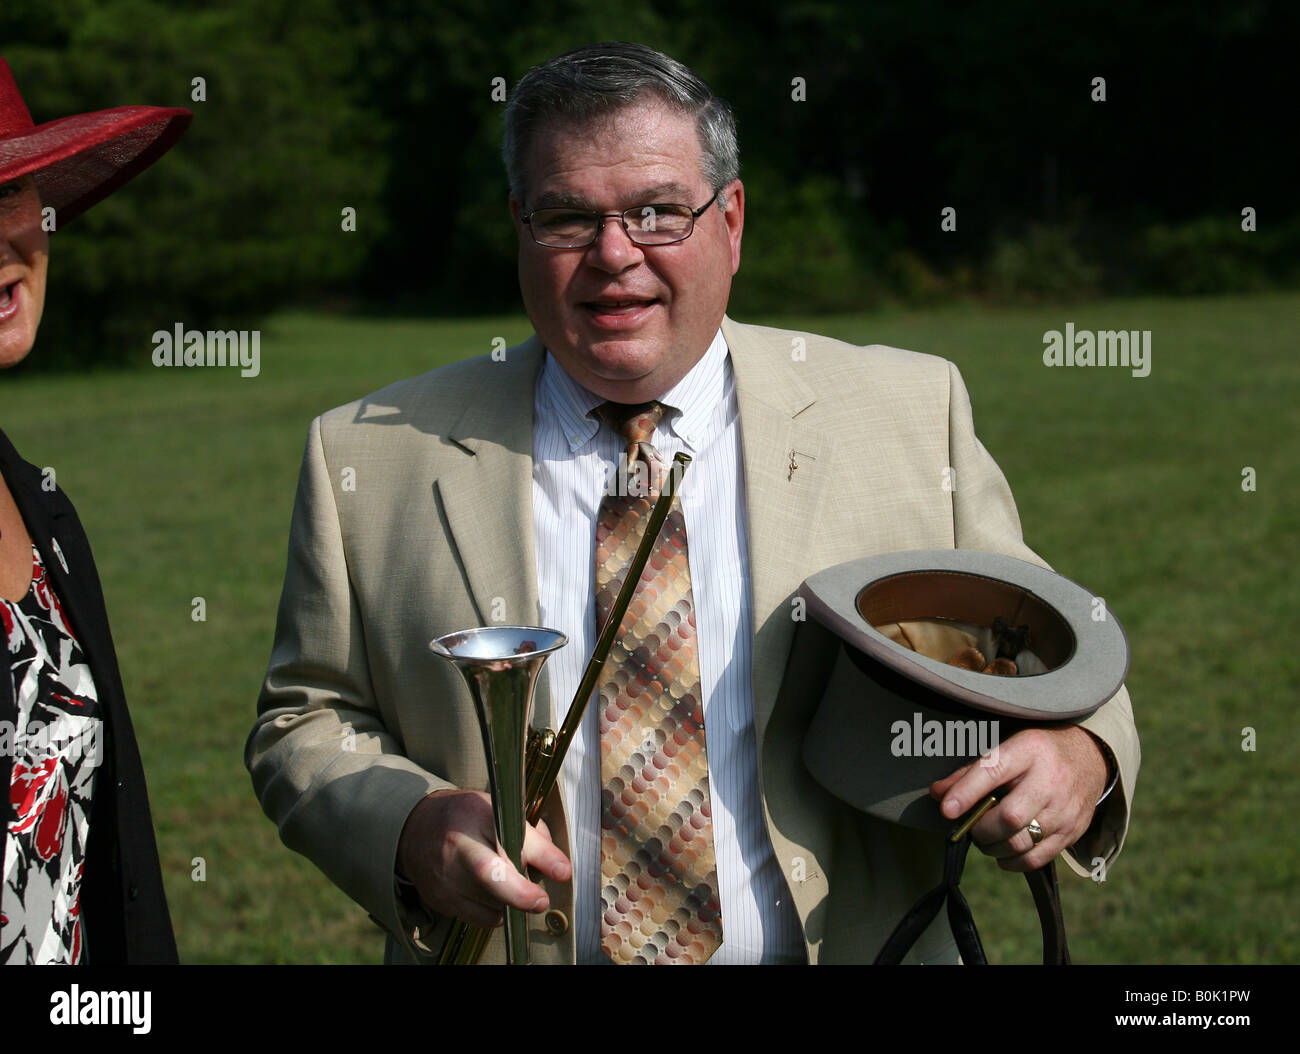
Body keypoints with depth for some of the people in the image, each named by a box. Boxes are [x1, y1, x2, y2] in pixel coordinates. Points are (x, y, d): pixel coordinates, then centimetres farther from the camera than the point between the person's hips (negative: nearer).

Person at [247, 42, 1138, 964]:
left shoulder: (913, 415, 2)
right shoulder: (365, 458, 1)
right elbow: (307, 720, 5)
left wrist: (1077, 757, -14)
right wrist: (408, 828, -14)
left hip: (854, 943, 2)